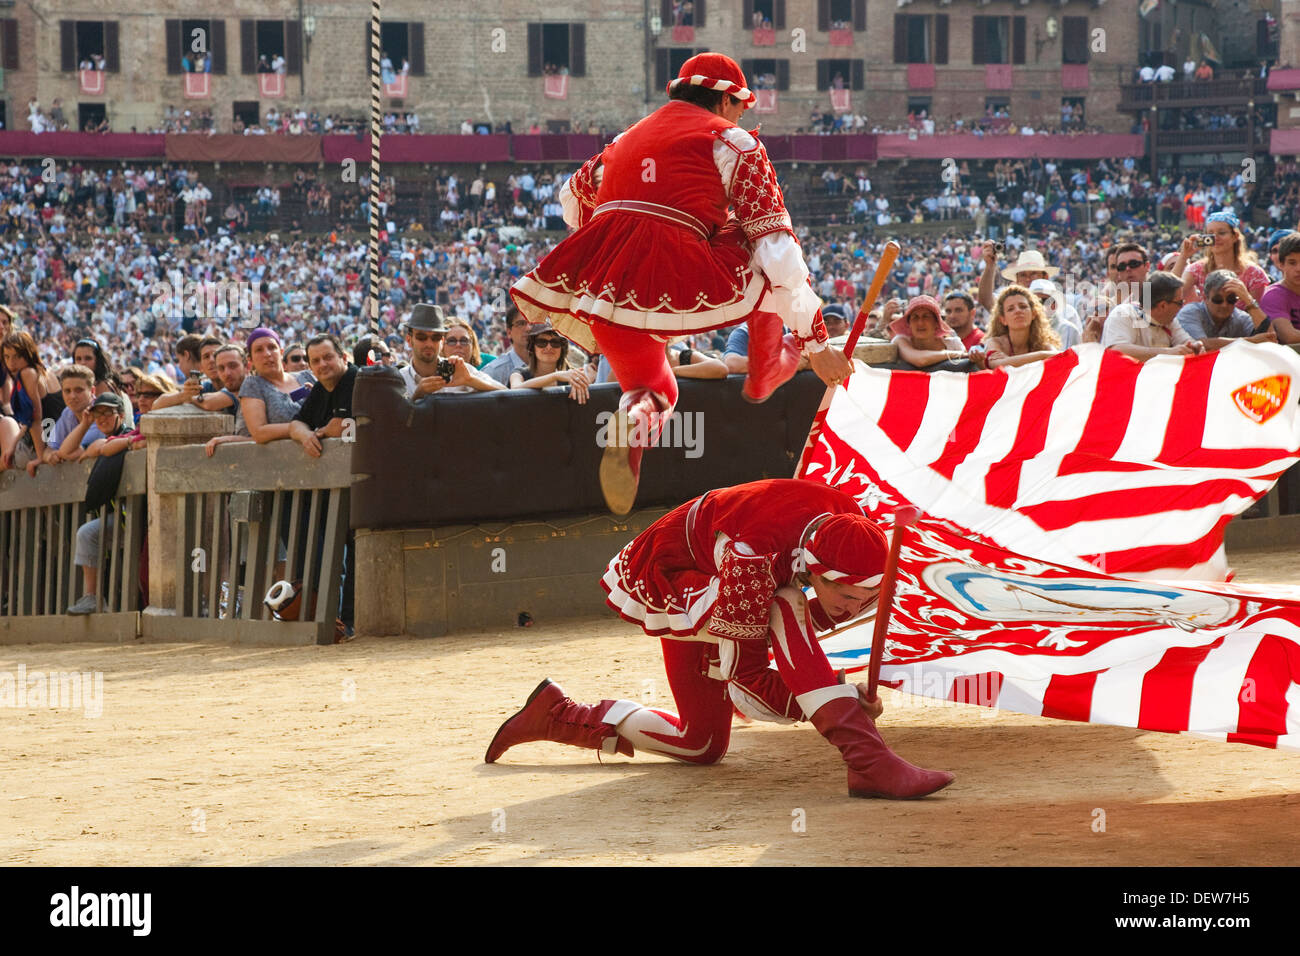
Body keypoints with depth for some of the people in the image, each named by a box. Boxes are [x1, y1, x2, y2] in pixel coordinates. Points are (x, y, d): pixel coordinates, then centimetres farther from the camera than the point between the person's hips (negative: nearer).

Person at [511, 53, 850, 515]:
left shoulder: (627, 139, 27)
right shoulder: (730, 140, 10)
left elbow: (575, 197, 40)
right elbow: (775, 243, 5)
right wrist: (816, 340, 8)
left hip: (597, 285, 5)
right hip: (678, 278, -5)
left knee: (656, 390, 22)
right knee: (765, 262, 21)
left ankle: (633, 420, -13)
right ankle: (764, 372, 31)